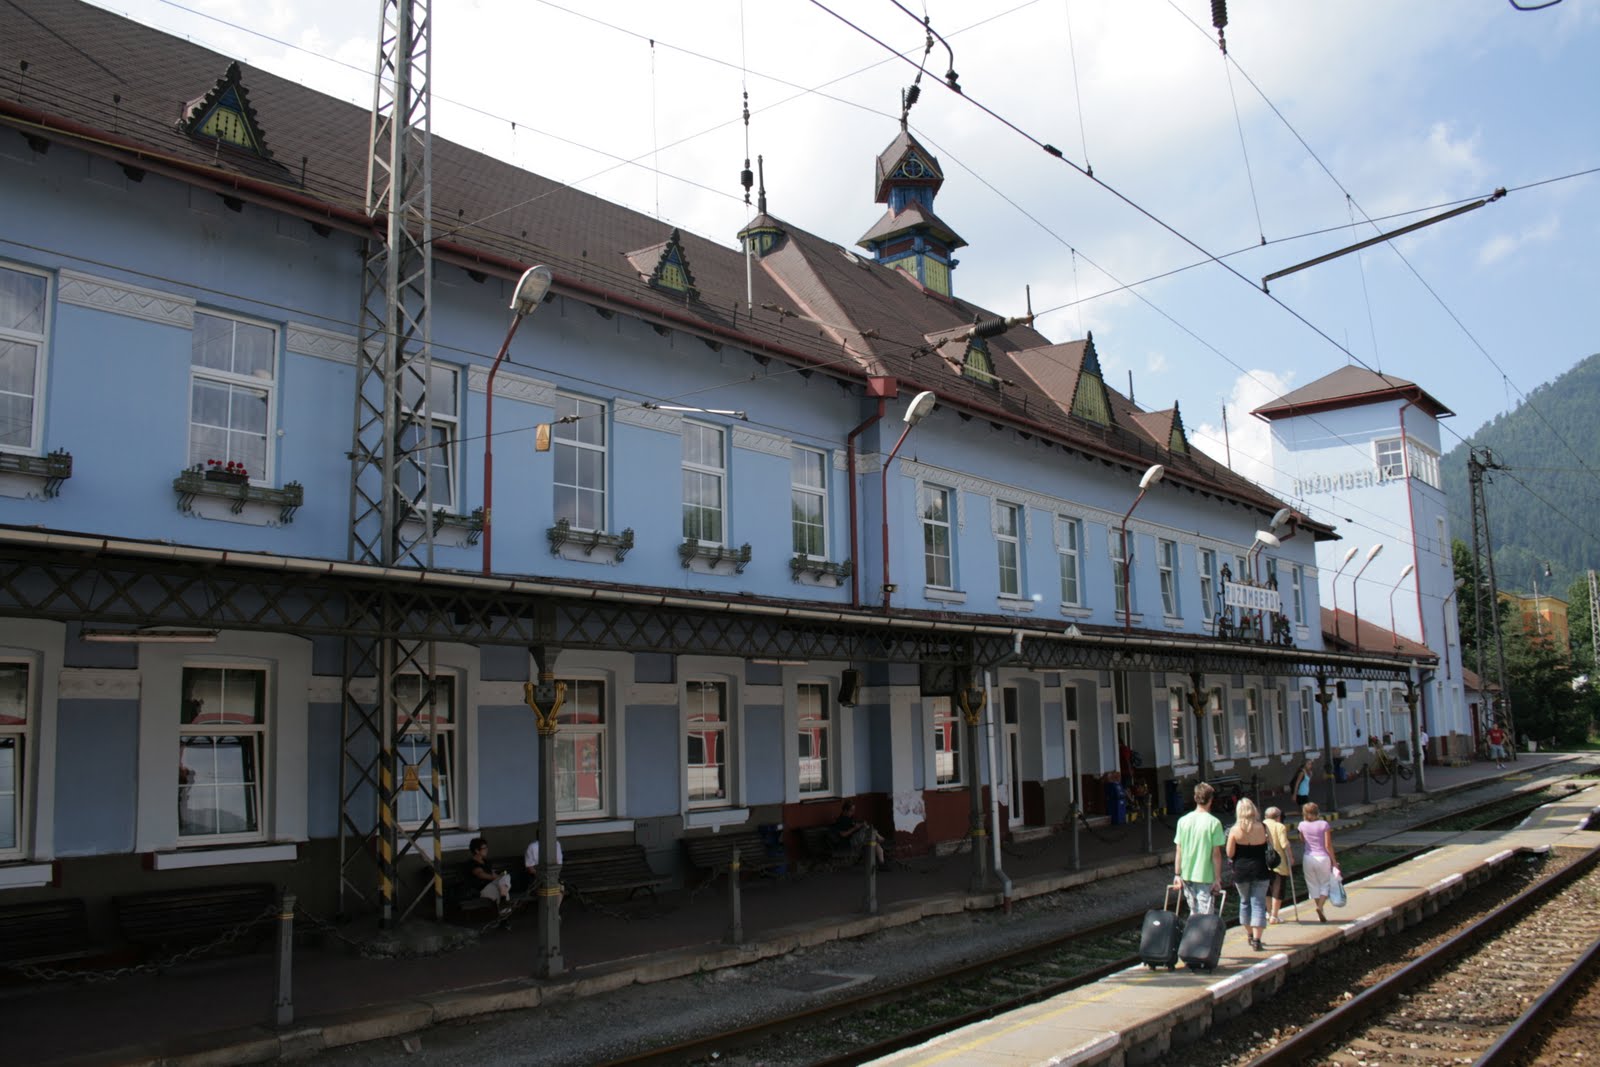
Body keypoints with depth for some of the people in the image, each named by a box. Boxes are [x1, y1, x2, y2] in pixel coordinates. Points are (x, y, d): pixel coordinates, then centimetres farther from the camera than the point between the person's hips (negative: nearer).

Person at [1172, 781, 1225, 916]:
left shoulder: (1183, 820, 1)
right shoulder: (1213, 822, -10)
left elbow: (1178, 851, 3)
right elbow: (1216, 854, -10)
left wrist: (1177, 874, 8)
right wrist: (1217, 879, -4)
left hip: (1187, 875, 4)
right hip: (1205, 876, -4)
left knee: (1194, 912, 18)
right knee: (1204, 914, 1)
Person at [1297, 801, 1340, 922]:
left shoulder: (1303, 825, -4)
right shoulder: (1324, 824, -9)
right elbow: (1328, 845, -9)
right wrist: (1334, 861, -1)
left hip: (1308, 858, 2)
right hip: (1323, 857, -2)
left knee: (1313, 885, 13)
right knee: (1325, 884, 12)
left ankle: (1320, 915, 15)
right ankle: (1320, 907, -11)